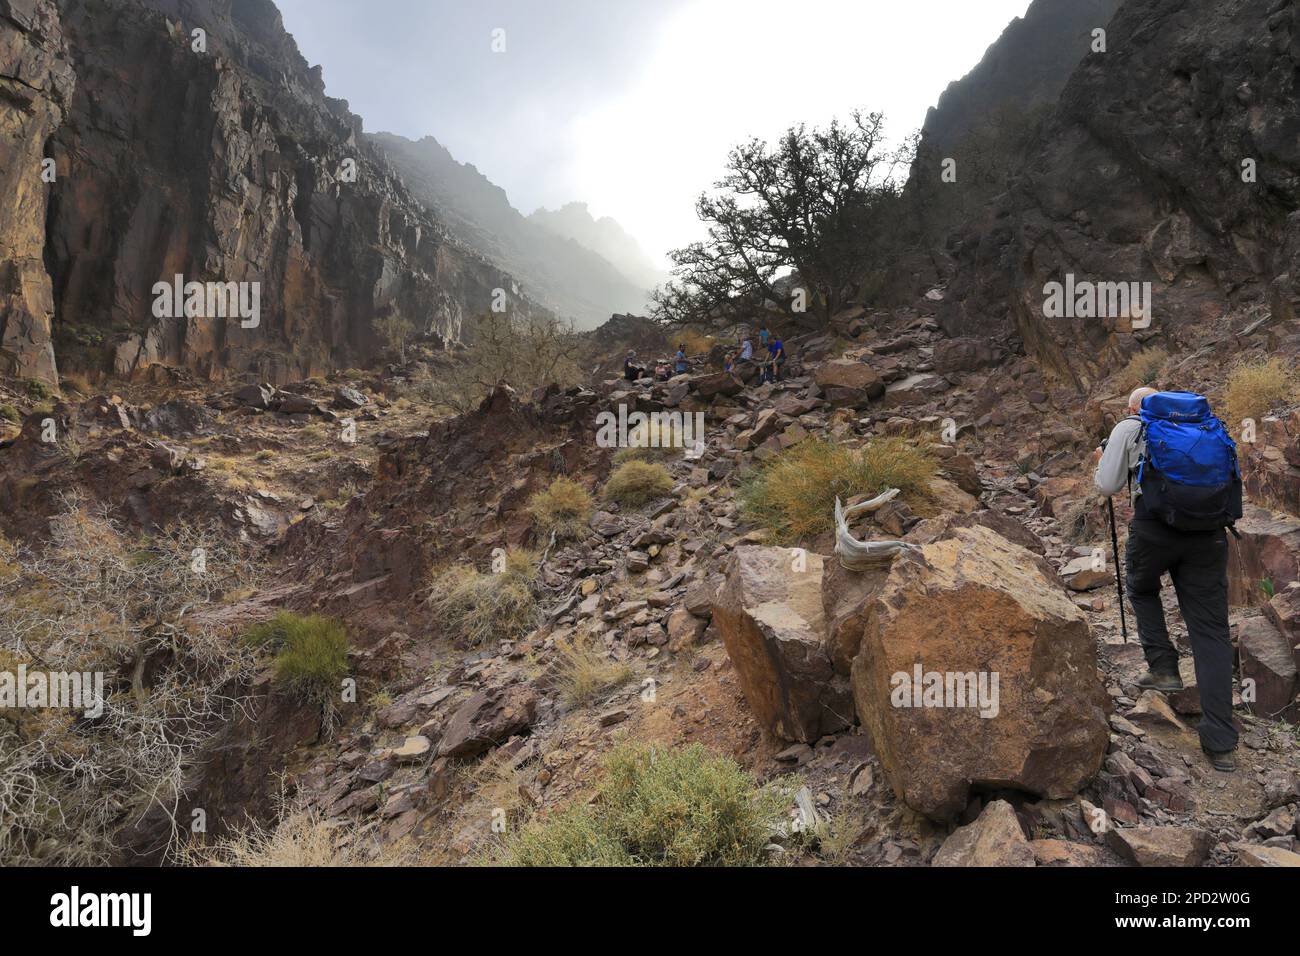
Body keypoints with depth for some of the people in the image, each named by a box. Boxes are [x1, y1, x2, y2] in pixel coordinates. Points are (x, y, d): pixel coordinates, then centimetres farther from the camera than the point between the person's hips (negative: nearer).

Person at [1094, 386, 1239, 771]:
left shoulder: (1127, 428, 14)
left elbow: (1108, 486, 10)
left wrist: (1102, 461, 31)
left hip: (1155, 523, -3)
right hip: (1208, 527, 3)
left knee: (1141, 587, 30)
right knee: (1211, 631, 4)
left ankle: (1163, 667, 14)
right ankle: (1220, 744, 1)